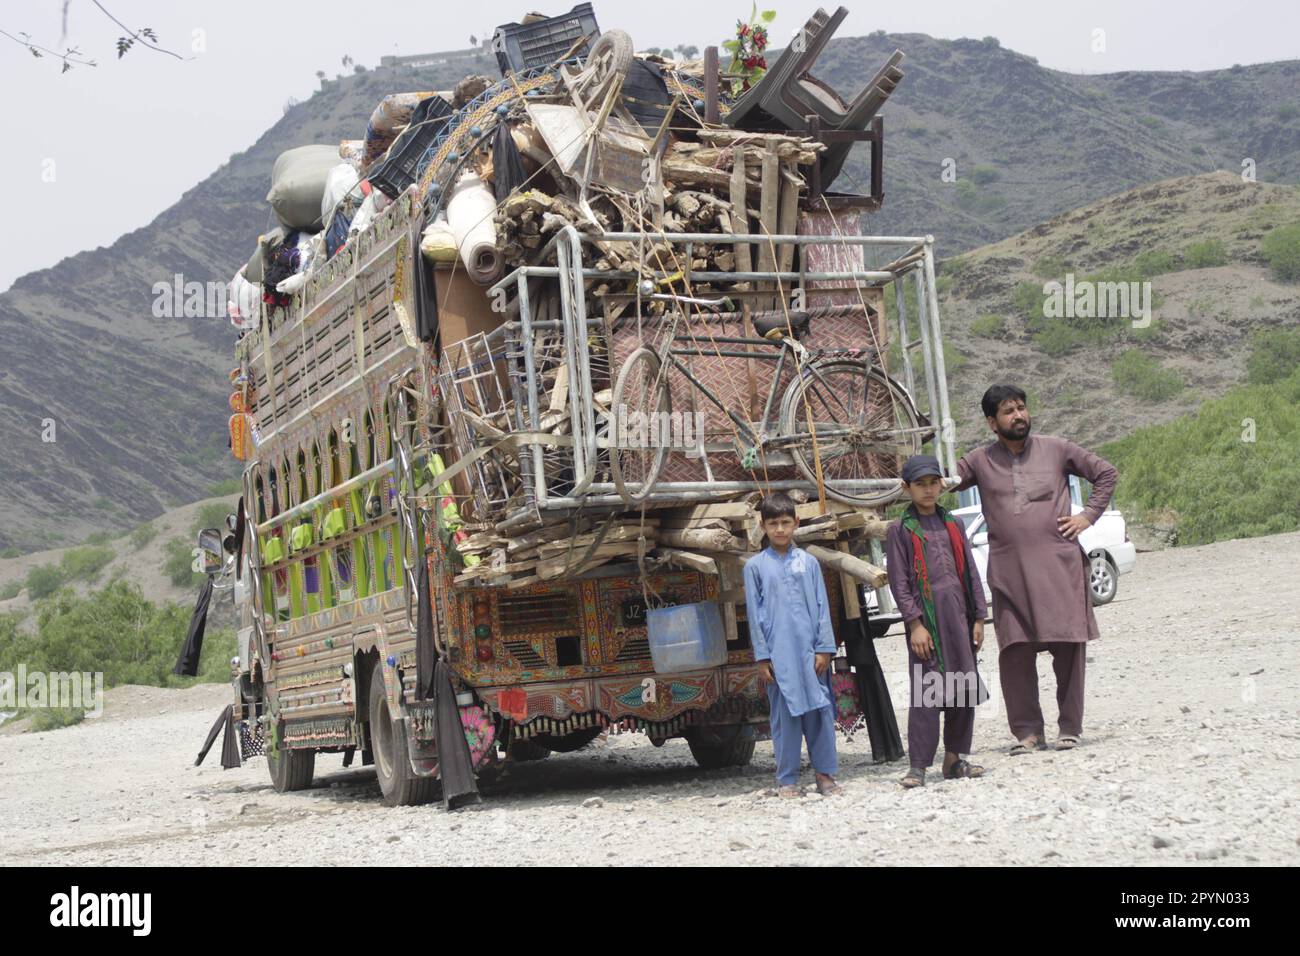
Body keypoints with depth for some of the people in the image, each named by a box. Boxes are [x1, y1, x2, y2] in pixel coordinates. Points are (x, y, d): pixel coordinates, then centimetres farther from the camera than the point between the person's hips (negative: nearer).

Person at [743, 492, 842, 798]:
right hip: (778, 654, -1)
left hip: (810, 651, 1)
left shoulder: (808, 562, 8)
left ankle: (825, 772, 10)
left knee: (821, 710, 1)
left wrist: (824, 648, 0)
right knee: (785, 715, 2)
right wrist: (762, 658, -1)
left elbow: (822, 606, 7)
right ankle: (786, 779, 8)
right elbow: (754, 614, 3)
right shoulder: (755, 566, 4)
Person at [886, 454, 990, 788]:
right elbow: (899, 582, -4)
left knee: (963, 689, 6)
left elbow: (970, 572, 14)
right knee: (926, 692, -8)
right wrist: (915, 624, -11)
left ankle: (954, 759, 17)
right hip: (926, 617, -5)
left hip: (958, 615, 5)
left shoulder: (953, 525, 14)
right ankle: (918, 766, -5)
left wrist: (978, 618, 9)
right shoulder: (900, 530, 1)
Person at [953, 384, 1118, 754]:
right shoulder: (980, 461, 8)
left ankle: (1069, 728, 9)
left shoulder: (1056, 450, 8)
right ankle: (1027, 731, 6)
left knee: (1069, 647, -2)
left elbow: (1106, 473, 15)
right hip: (1009, 573, 1)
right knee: (1014, 652, -3)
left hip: (1060, 564, 0)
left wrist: (1088, 515, 5)